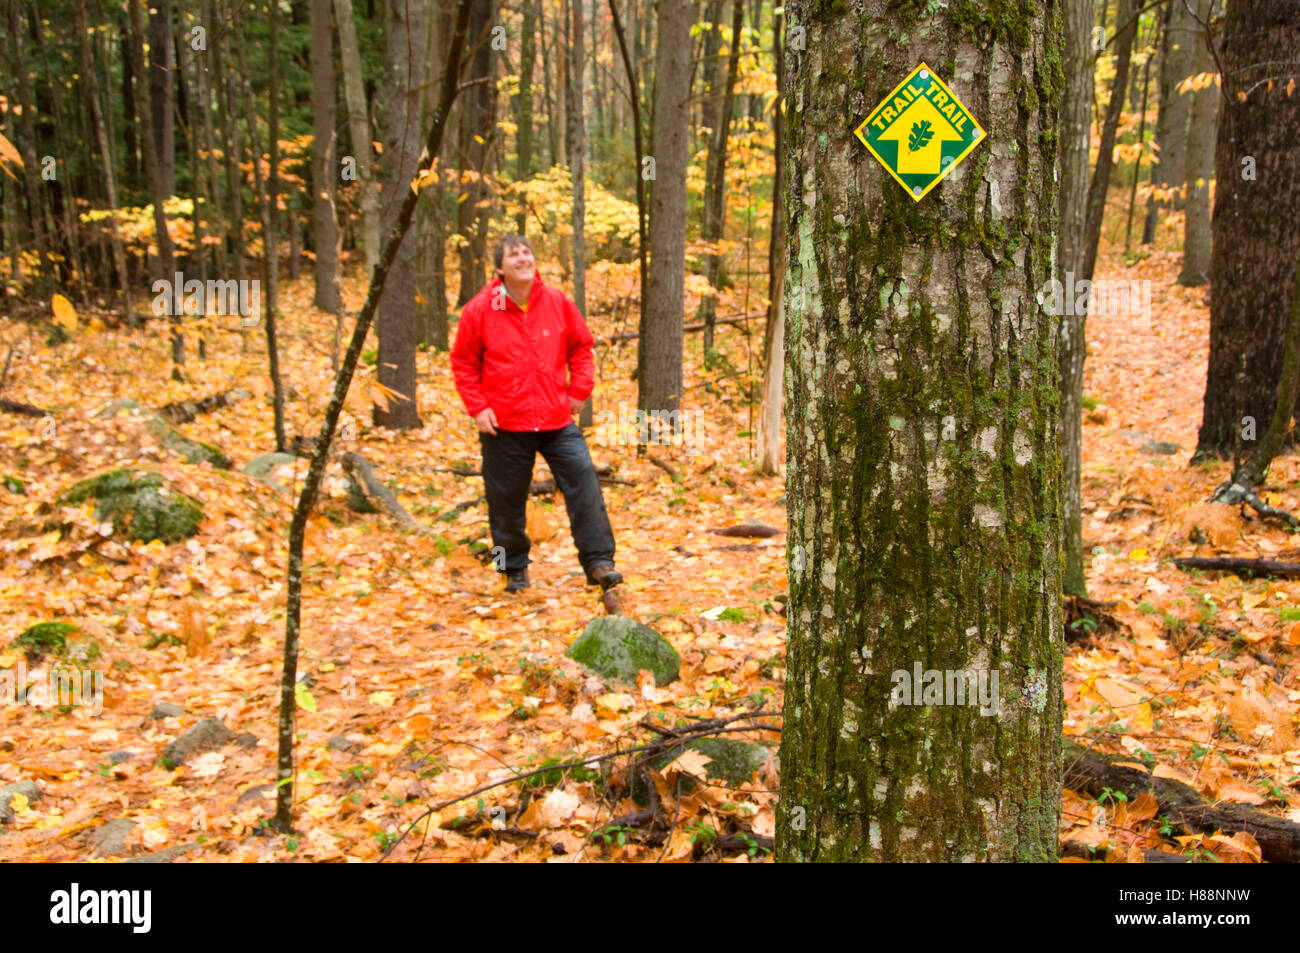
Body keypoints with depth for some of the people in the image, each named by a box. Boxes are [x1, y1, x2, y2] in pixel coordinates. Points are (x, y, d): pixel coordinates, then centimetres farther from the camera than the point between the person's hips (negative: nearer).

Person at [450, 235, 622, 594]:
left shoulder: (558, 302, 1)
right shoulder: (480, 309, -4)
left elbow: (581, 346, 14)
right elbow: (463, 363, 4)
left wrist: (579, 389, 4)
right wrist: (477, 407, -5)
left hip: (557, 419, 1)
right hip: (504, 425, -1)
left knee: (584, 483, -8)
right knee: (506, 500, 8)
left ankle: (599, 562, 1)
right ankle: (514, 569, 27)